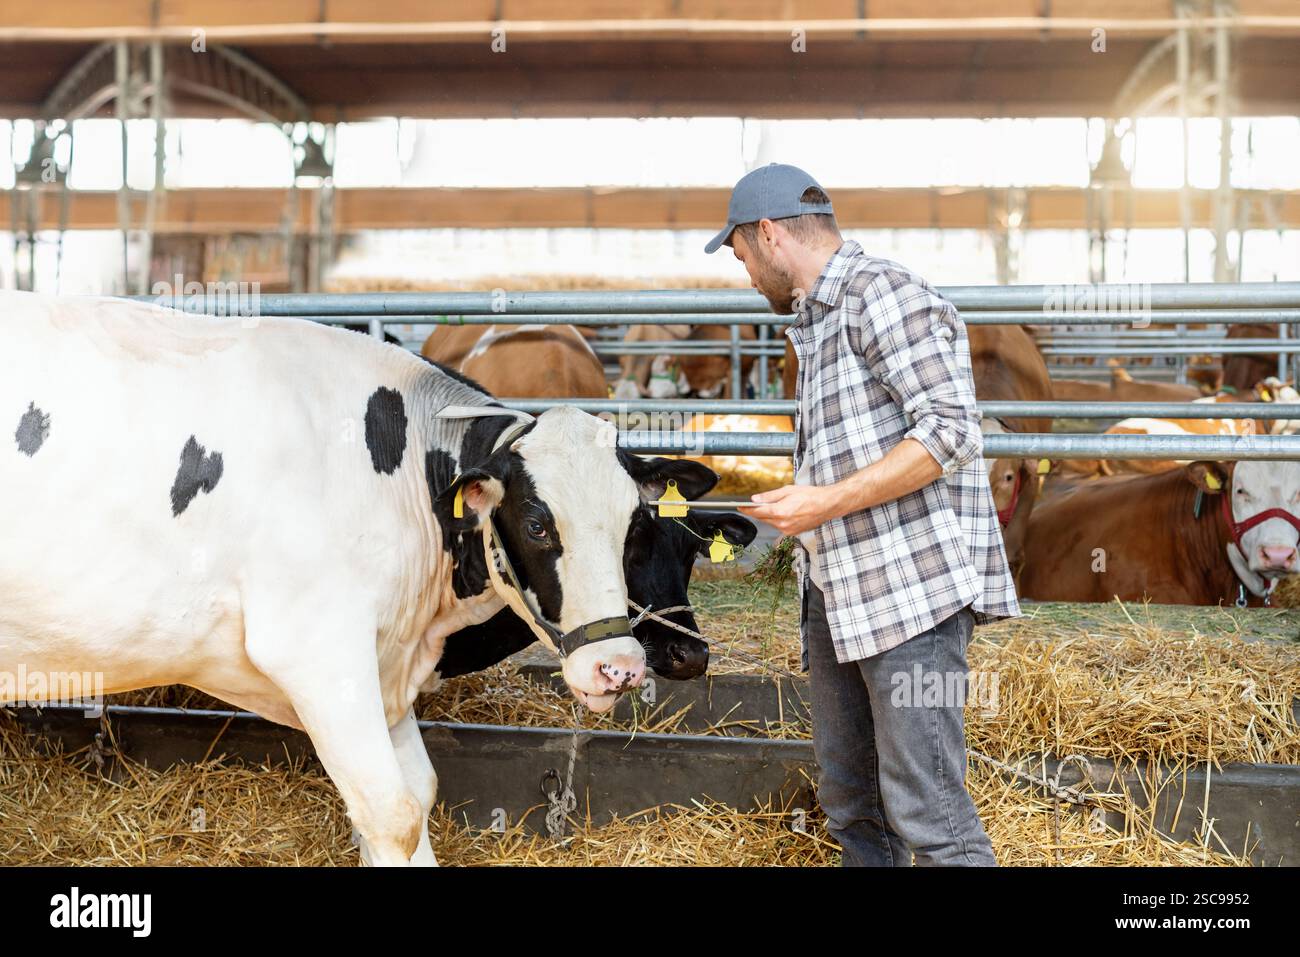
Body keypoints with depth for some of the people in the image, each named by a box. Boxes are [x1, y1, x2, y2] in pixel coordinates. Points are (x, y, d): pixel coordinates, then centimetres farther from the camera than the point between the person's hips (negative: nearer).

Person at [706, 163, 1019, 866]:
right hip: (839, 595, 10)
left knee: (925, 808, -11)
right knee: (851, 804, 13)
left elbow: (950, 430, -18)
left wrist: (825, 503, -19)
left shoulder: (880, 293, -10)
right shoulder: (815, 321, 21)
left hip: (914, 585, -10)